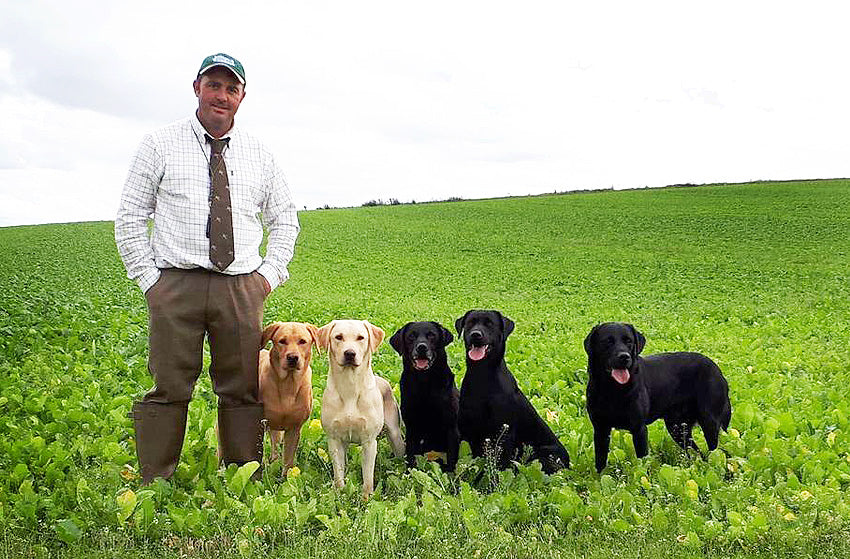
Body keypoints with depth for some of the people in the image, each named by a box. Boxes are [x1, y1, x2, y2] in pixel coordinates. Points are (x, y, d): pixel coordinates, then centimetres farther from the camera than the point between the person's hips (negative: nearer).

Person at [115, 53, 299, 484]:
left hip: (242, 288, 3)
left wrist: (270, 273, 10)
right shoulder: (160, 145, 6)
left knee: (243, 390, 4)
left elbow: (285, 218, 23)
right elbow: (130, 217, 6)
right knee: (168, 389, -3)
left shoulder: (258, 155, 14)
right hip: (176, 284, -2)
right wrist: (149, 279, -2)